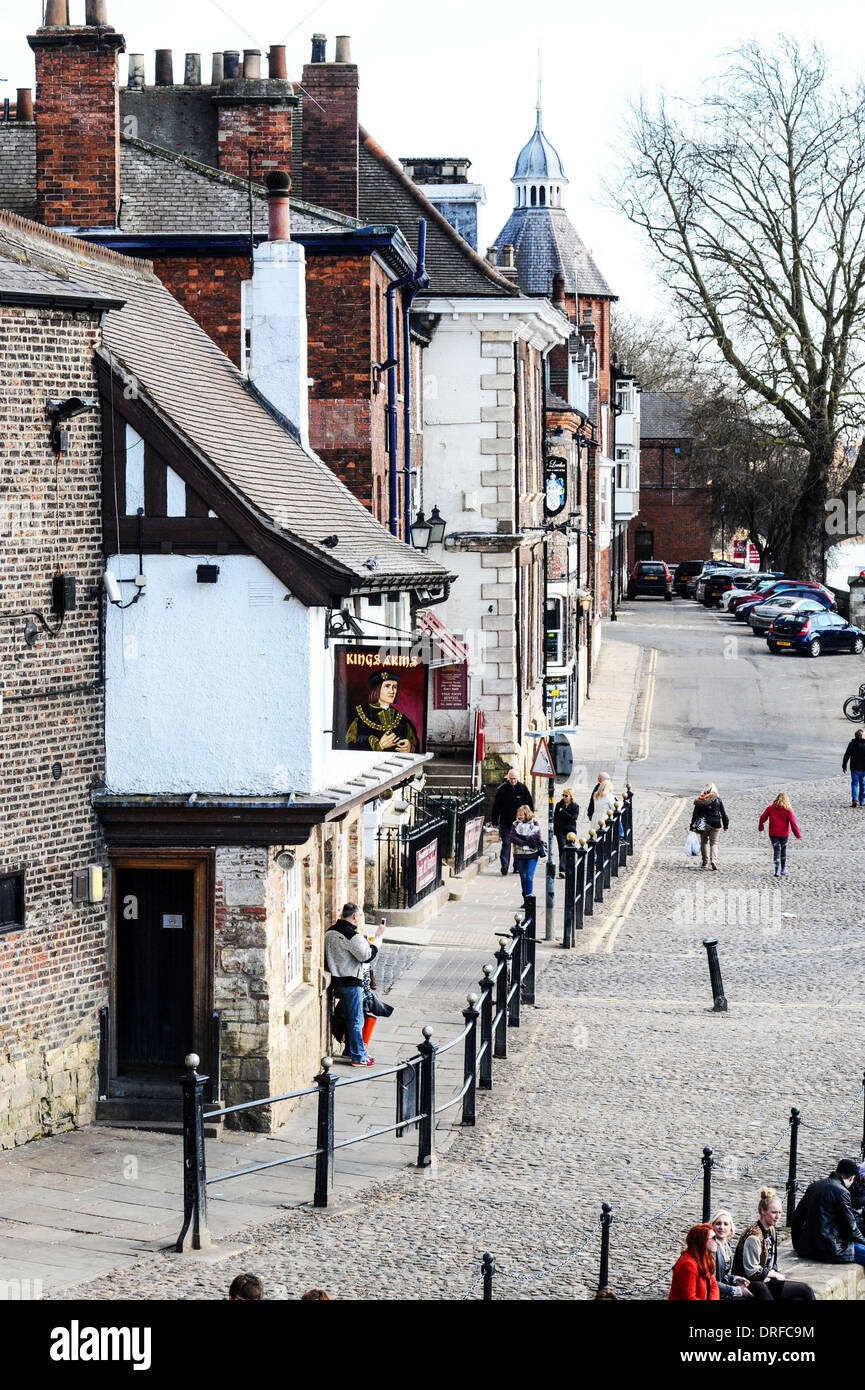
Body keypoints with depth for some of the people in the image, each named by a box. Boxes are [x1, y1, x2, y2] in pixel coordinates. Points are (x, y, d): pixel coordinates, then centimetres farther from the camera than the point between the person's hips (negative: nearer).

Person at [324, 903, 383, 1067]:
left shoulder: (330, 932, 8)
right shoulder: (352, 935, -19)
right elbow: (366, 956, -20)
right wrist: (377, 938, -10)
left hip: (337, 981, 9)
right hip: (351, 982, -9)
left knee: (348, 1017, 21)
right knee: (356, 1020, -1)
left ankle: (351, 1049, 31)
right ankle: (358, 1056, 3)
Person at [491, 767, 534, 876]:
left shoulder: (523, 788, 1)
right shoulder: (502, 789, -2)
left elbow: (530, 805, 8)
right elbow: (496, 806, 2)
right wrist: (495, 821, 0)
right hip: (505, 822, -1)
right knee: (506, 843, -9)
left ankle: (517, 866, 16)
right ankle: (504, 865, -14)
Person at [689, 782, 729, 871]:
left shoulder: (700, 800, -2)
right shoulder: (718, 800, -2)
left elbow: (695, 814, -1)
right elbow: (723, 814, 2)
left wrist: (692, 825, 5)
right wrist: (726, 825, 11)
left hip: (703, 824, 0)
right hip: (715, 824, 0)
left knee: (704, 842, 14)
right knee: (714, 843, 4)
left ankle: (705, 863, 15)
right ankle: (713, 859, -18)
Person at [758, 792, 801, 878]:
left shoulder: (770, 808, 1)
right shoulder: (788, 810, -4)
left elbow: (762, 818, 5)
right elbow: (793, 822, -9)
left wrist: (760, 827, 23)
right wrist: (797, 835, -5)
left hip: (773, 834, 0)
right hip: (784, 834, 0)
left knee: (777, 851, -3)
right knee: (783, 851, 19)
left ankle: (777, 871, -18)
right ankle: (783, 869, 27)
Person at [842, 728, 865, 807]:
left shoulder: (852, 744, -2)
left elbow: (846, 755, 3)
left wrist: (844, 766, 13)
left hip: (854, 768, 1)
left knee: (854, 784, 4)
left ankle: (854, 799, -14)